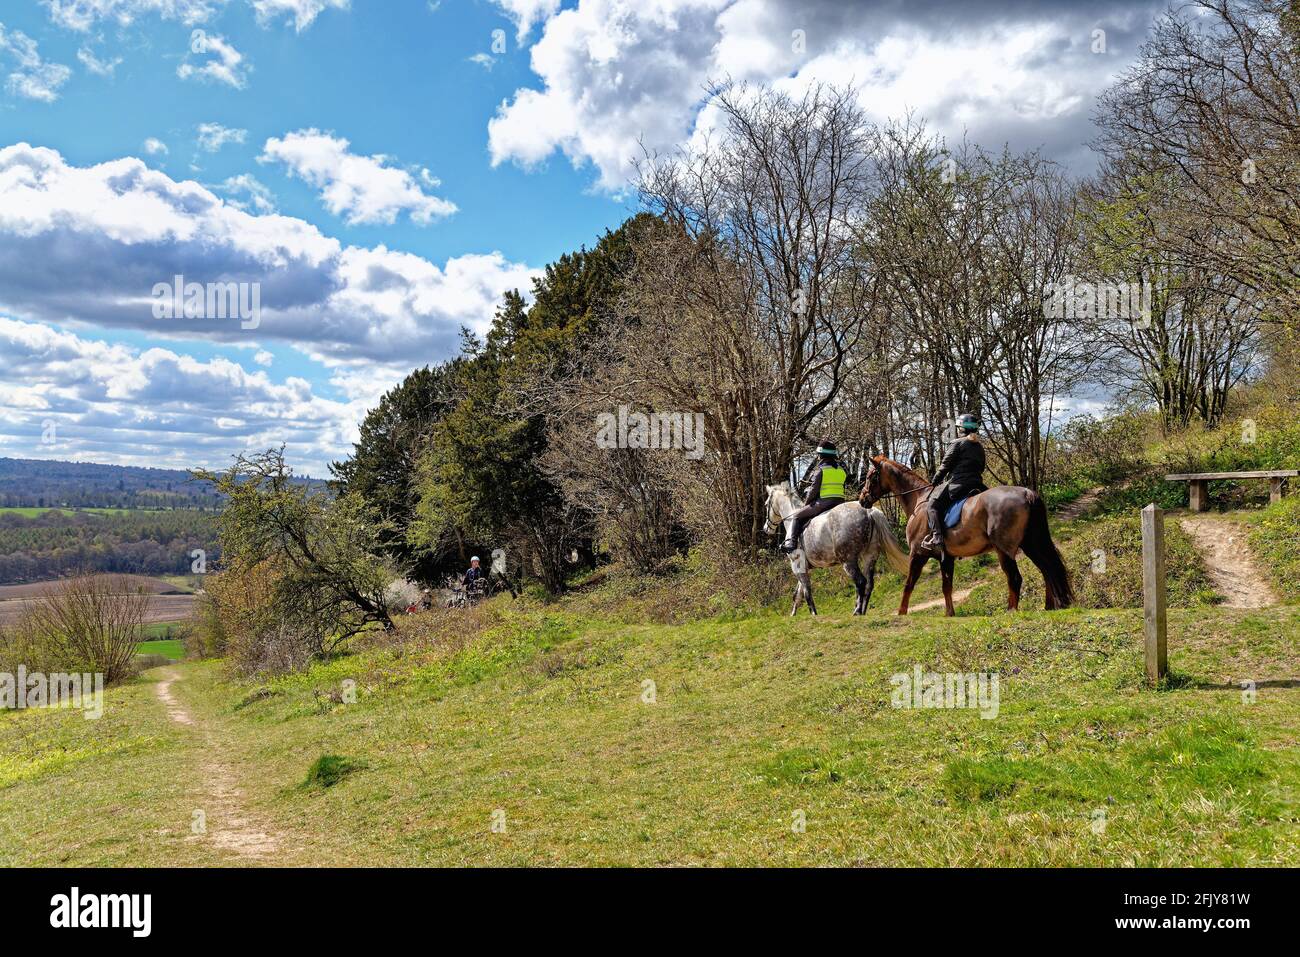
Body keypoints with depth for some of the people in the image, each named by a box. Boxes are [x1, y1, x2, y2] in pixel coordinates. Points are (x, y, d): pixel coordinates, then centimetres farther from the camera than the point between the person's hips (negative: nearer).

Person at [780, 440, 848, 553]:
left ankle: (792, 542, -7)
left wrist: (806, 503, 8)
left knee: (797, 517, 7)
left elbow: (813, 490, -7)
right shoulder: (842, 471, 12)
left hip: (822, 504, -6)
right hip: (839, 504, 6)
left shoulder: (821, 470, -7)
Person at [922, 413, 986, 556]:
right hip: (977, 484, 7)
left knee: (933, 504, -5)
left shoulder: (957, 443, -2)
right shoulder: (980, 447, 19)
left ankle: (936, 538, -22)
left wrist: (936, 480, 11)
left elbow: (945, 465, -2)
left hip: (958, 484, -7)